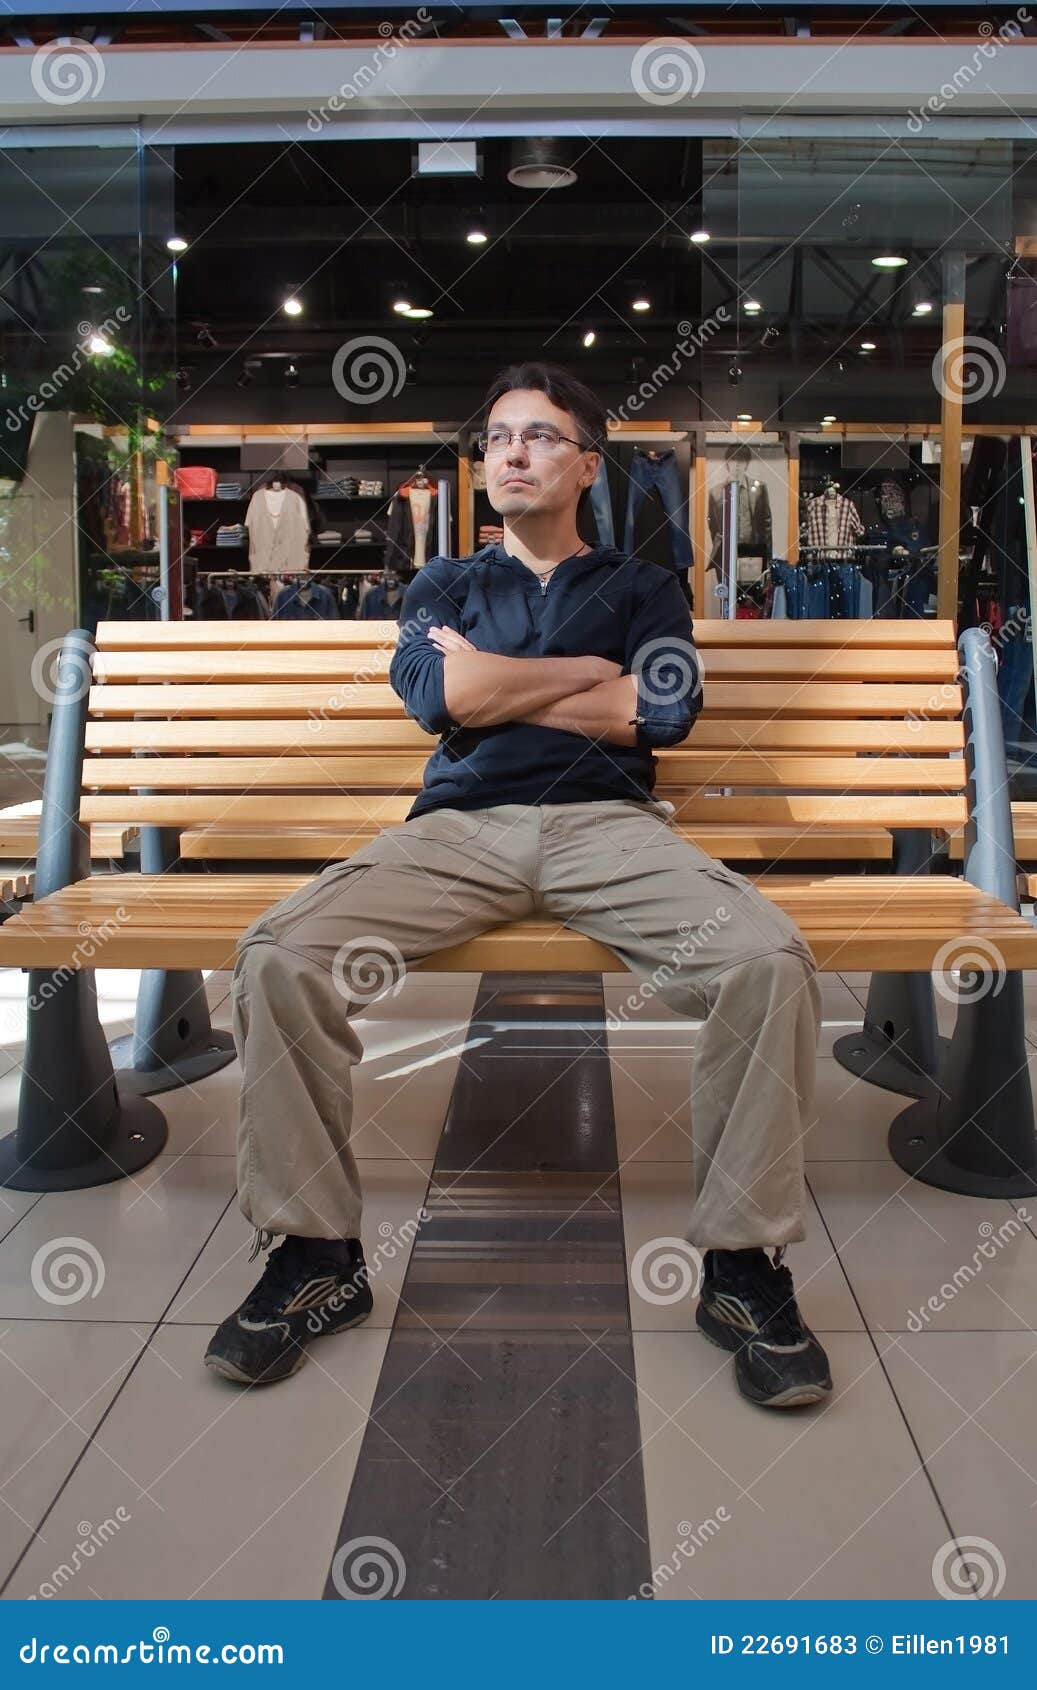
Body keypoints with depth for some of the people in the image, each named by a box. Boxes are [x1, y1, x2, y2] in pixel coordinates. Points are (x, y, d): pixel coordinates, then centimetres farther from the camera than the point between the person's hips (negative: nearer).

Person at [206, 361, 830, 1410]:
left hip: (610, 825, 0)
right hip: (460, 825, 1)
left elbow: (663, 711, 2)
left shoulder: (641, 587, 24)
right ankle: (315, 1256, -10)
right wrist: (591, 672, 6)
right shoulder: (445, 584, 27)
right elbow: (434, 691, 3)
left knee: (769, 960, -30)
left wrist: (489, 685, 4)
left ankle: (743, 1265, -15)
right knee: (278, 957, -25)